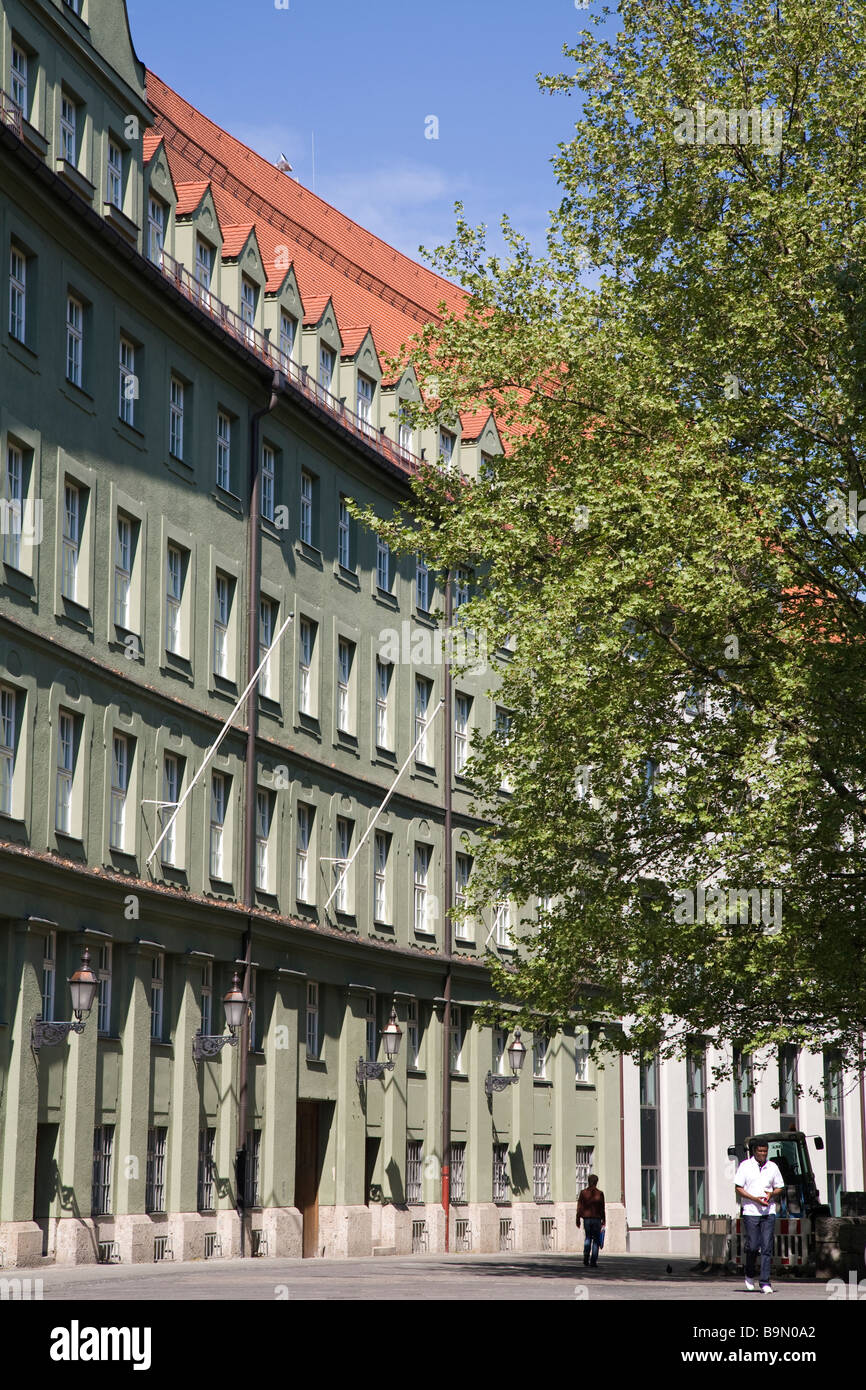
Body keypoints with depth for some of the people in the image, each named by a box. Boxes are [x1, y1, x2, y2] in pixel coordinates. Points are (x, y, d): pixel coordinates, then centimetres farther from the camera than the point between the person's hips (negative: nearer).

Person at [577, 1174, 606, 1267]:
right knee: (595, 1240, 6)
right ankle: (593, 1262, 1)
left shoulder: (583, 1192, -1)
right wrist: (603, 1221, 7)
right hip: (597, 1219, -1)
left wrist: (578, 1219, 7)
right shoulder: (599, 1193, -4)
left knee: (588, 1237, 19)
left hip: (586, 1218, 1)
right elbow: (602, 1208, -2)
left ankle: (586, 1256, 1)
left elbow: (579, 1207, 0)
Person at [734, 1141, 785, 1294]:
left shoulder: (772, 1167, 10)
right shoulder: (745, 1166, 0)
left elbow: (780, 1188, 17)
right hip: (751, 1212, -2)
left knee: (767, 1248, -3)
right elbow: (738, 1188, -2)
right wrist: (755, 1199, -14)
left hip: (769, 1212, 2)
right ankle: (749, 1275, 22)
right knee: (752, 1246, -3)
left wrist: (771, 1194, -5)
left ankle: (765, 1282, -3)